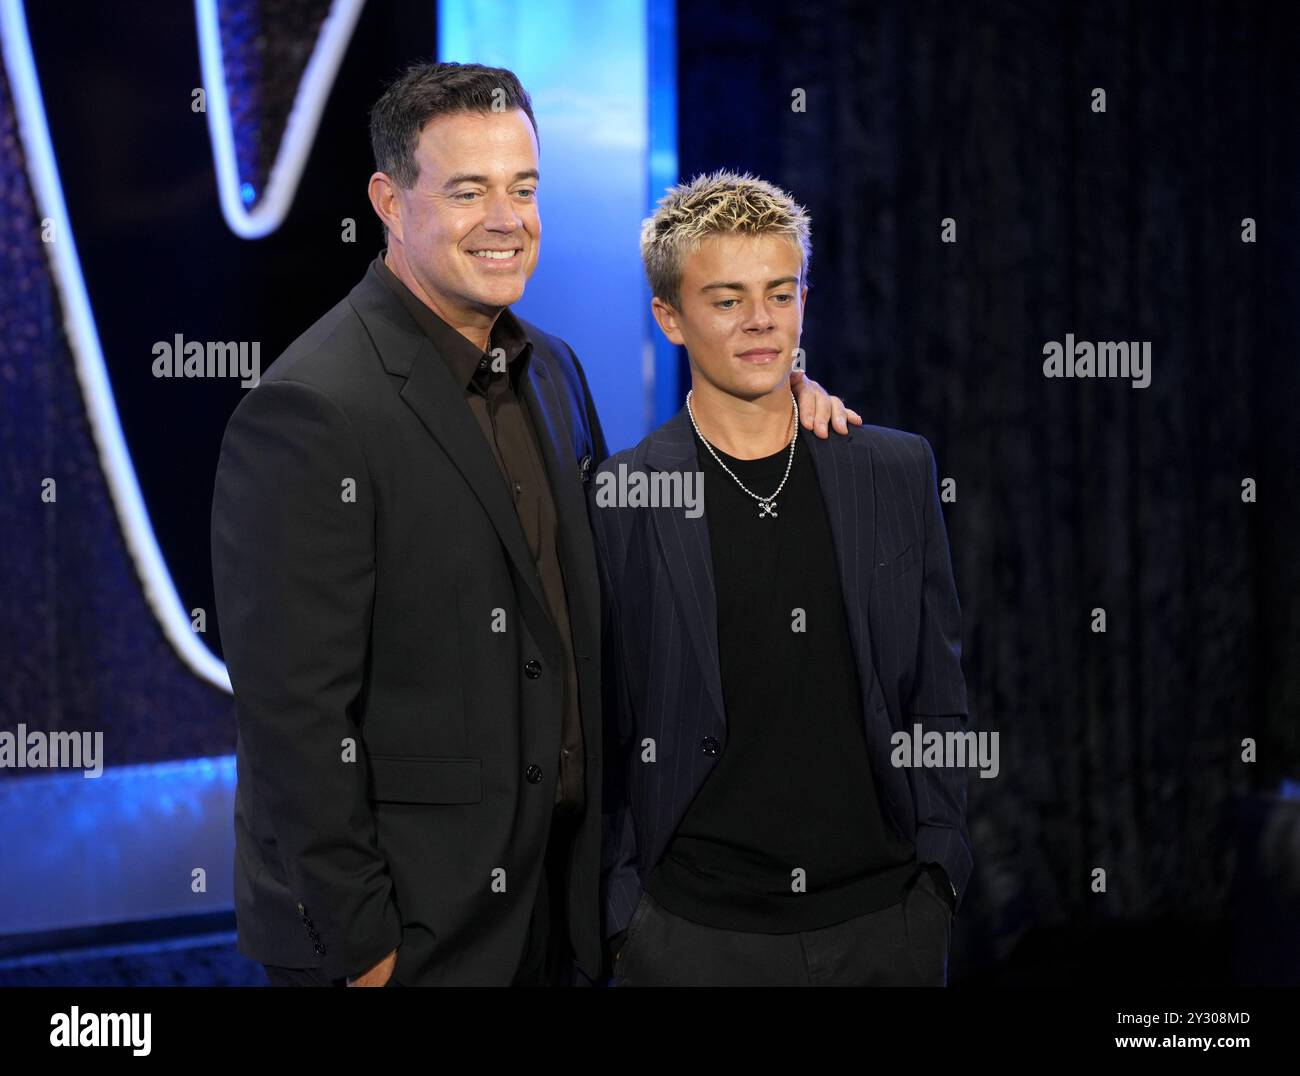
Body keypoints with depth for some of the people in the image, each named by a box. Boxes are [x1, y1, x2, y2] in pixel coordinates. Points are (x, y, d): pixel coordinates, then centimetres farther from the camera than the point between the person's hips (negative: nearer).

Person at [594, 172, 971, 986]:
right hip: (696, 935, -2)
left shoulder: (898, 472, 5)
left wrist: (939, 870, 3)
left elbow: (939, 698, 9)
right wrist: (622, 919, -4)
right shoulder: (617, 501, -4)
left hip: (889, 919, 2)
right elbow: (597, 738, 0)